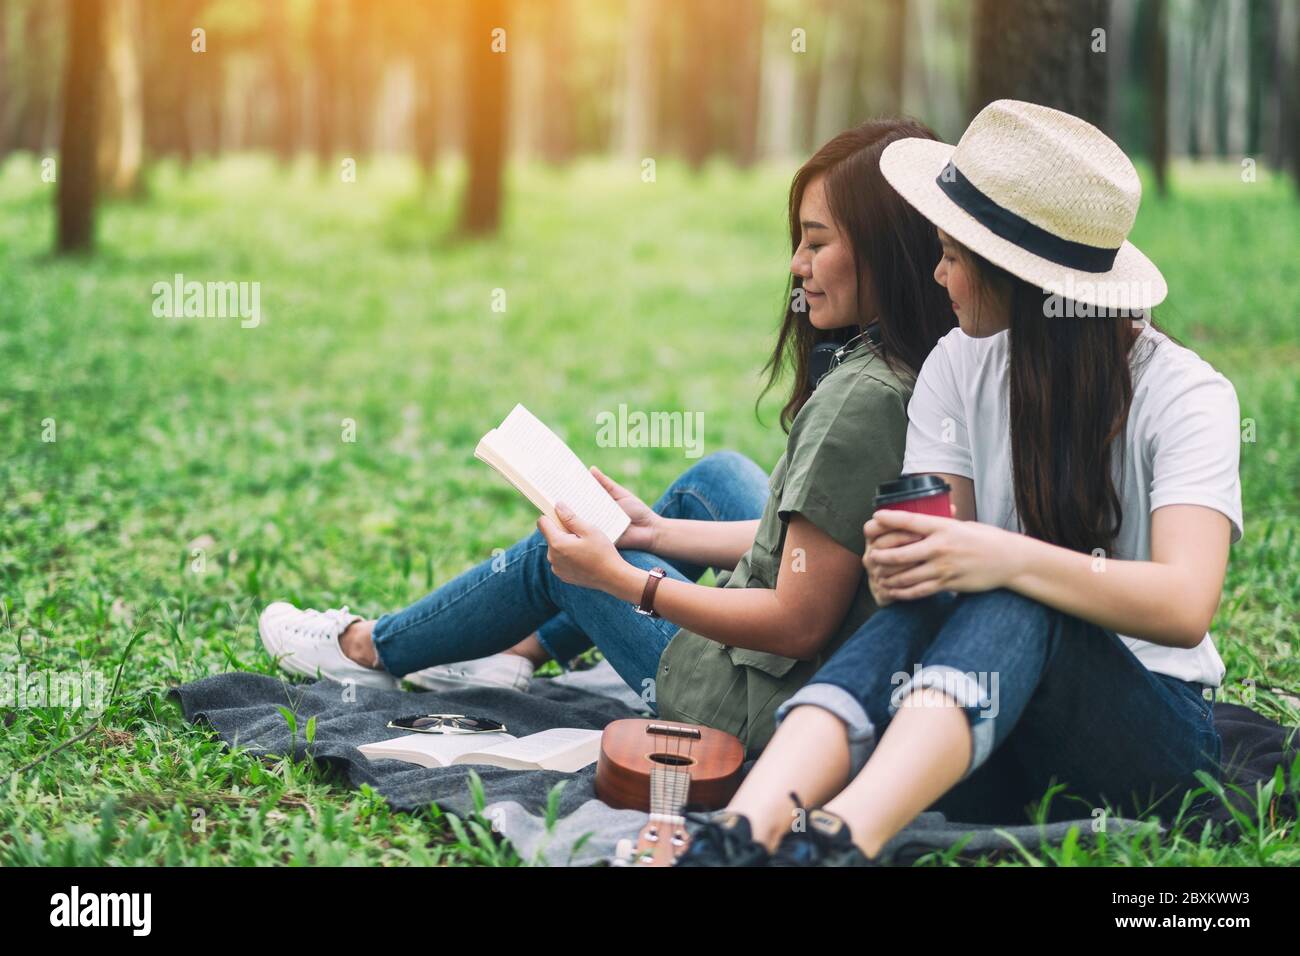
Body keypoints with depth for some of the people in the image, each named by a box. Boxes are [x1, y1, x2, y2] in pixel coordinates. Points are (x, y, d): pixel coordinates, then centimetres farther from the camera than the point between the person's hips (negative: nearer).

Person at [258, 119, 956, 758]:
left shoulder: (857, 400, -28)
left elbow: (797, 623, -26)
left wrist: (616, 576, -17)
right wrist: (657, 533, 11)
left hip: (754, 710, -8)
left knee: (559, 557, 11)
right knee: (716, 476, 23)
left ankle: (370, 649, 38)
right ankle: (526, 647, 36)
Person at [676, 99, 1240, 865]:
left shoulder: (1182, 393, -10)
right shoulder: (959, 368, 5)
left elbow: (1186, 605, -25)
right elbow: (938, 551, -3)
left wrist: (1011, 559, -38)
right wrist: (898, 563, -27)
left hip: (1150, 736, -3)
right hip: (999, 745, 3)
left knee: (1012, 605, -34)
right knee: (915, 610, -30)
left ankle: (842, 835, -57)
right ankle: (743, 831, -54)